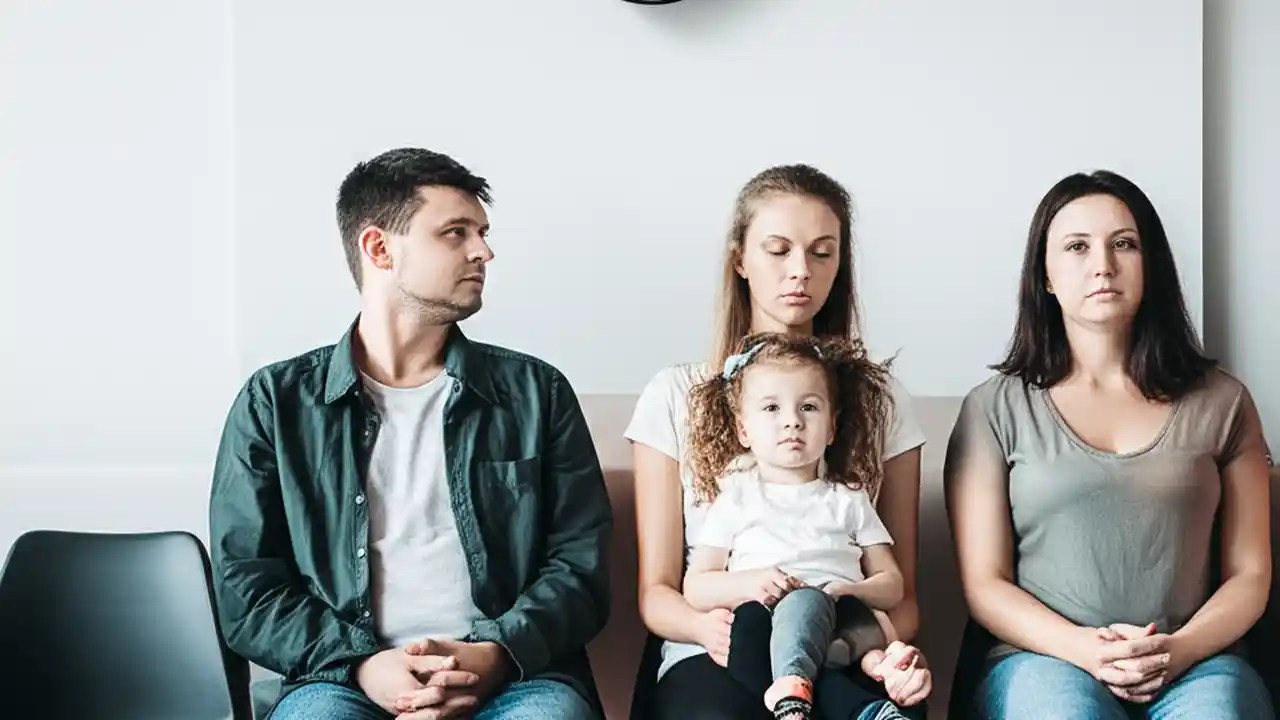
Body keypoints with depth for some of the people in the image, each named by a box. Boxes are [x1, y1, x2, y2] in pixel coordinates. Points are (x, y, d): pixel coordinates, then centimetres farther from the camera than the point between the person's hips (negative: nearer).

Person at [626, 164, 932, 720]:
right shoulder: (675, 396, 7)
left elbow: (901, 590, 11)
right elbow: (656, 591, 4)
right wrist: (709, 626, -21)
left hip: (842, 655, 1)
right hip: (712, 657, -1)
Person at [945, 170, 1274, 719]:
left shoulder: (1220, 401, 13)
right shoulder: (995, 409, 8)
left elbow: (1250, 575, 11)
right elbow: (984, 584, 4)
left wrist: (1181, 649, -9)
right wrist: (1083, 647, -13)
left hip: (1194, 662, 2)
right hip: (1045, 657, -1)